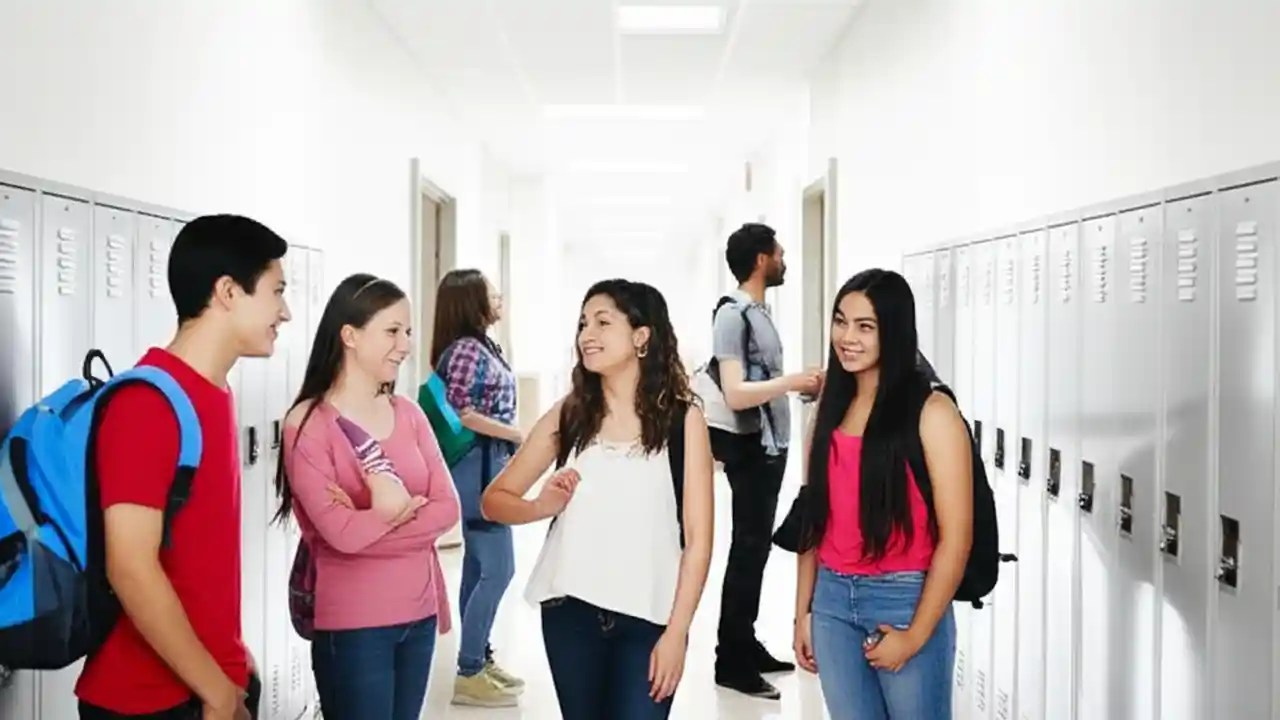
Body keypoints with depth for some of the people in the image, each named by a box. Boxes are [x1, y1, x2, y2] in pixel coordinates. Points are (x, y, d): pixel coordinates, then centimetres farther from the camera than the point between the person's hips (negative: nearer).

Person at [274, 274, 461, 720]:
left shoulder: (408, 414, 5)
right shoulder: (308, 423, -11)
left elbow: (447, 508, -2)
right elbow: (342, 532, -19)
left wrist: (370, 524, -14)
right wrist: (410, 506, -7)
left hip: (418, 613, 5)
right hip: (352, 624, -5)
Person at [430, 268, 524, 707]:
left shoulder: (482, 346, 13)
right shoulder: (465, 349, -16)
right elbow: (461, 414, -21)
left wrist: (516, 441, 14)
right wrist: (519, 435, -15)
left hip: (490, 465, 10)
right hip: (477, 467, -10)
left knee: (478, 565, 14)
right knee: (497, 568, -8)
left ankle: (478, 658, 22)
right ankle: (468, 673, -2)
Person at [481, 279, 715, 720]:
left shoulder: (682, 419, -2)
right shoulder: (569, 414, 4)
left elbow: (698, 538, -3)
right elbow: (494, 500, 8)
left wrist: (676, 631, -9)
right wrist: (540, 507, -13)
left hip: (648, 617, -2)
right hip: (570, 610, 3)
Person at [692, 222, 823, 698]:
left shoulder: (760, 311, 12)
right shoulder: (733, 315, -15)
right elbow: (736, 394, -23)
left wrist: (801, 387, 10)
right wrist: (792, 382, -26)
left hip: (771, 444, 9)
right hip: (751, 448, -9)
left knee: (757, 547, 15)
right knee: (747, 549, -3)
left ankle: (746, 646, 26)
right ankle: (731, 661, 6)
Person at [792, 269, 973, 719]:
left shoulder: (931, 413, -10)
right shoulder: (832, 405, 7)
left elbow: (955, 538, -12)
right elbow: (814, 517, 10)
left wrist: (916, 635, -12)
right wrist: (803, 611, 9)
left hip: (904, 599, -5)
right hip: (833, 599, 5)